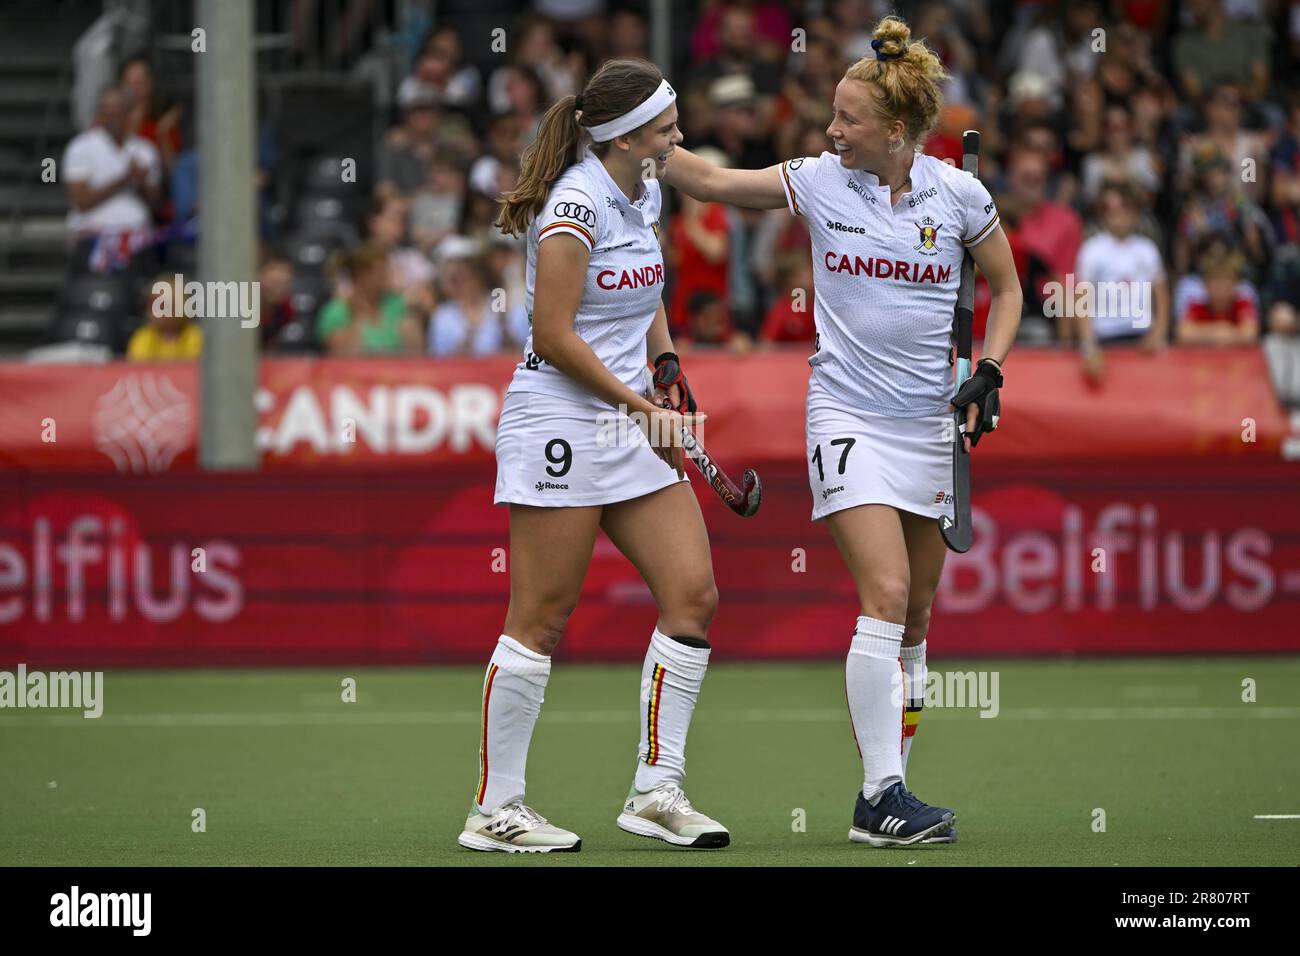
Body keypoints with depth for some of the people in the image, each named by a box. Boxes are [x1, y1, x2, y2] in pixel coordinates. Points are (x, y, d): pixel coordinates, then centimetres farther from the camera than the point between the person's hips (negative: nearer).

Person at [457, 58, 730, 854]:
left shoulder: (645, 195, 11)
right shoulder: (577, 205, -16)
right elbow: (553, 335, -17)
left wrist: (665, 364, 11)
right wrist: (641, 407, -13)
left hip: (631, 425, 9)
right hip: (561, 423, -9)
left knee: (693, 595, 0)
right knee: (542, 617, -5)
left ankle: (656, 792, 6)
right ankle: (495, 810, 3)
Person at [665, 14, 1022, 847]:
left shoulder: (958, 194, -2)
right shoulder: (821, 182, -3)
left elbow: (1007, 287, 11)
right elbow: (711, 181, 5)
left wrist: (989, 374, -2)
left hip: (928, 422, 3)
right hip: (848, 417, -2)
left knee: (914, 621, 7)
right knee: (886, 598, -18)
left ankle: (889, 791, 18)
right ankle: (881, 798, -18)